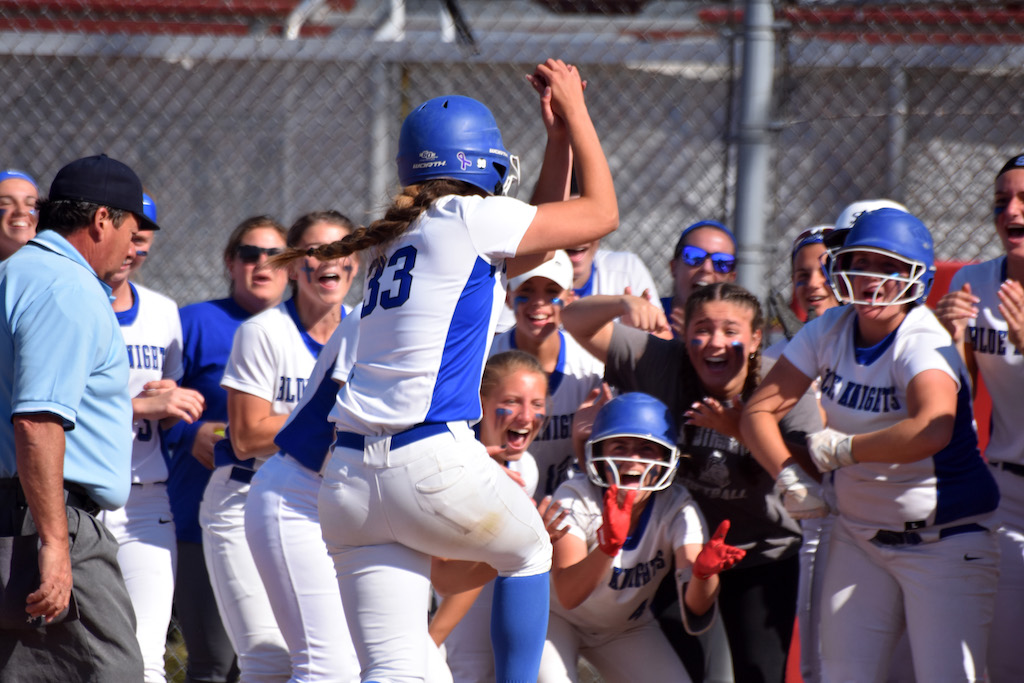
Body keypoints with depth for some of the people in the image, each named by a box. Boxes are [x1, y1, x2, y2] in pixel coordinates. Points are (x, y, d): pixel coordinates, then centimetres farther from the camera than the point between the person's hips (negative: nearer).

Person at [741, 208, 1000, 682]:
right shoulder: (830, 331, 0)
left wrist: (841, 449, -28)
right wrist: (788, 473, -16)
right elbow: (759, 411, 2)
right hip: (859, 533, 6)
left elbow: (932, 432, -41)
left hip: (945, 541, -6)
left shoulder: (924, 344, -21)